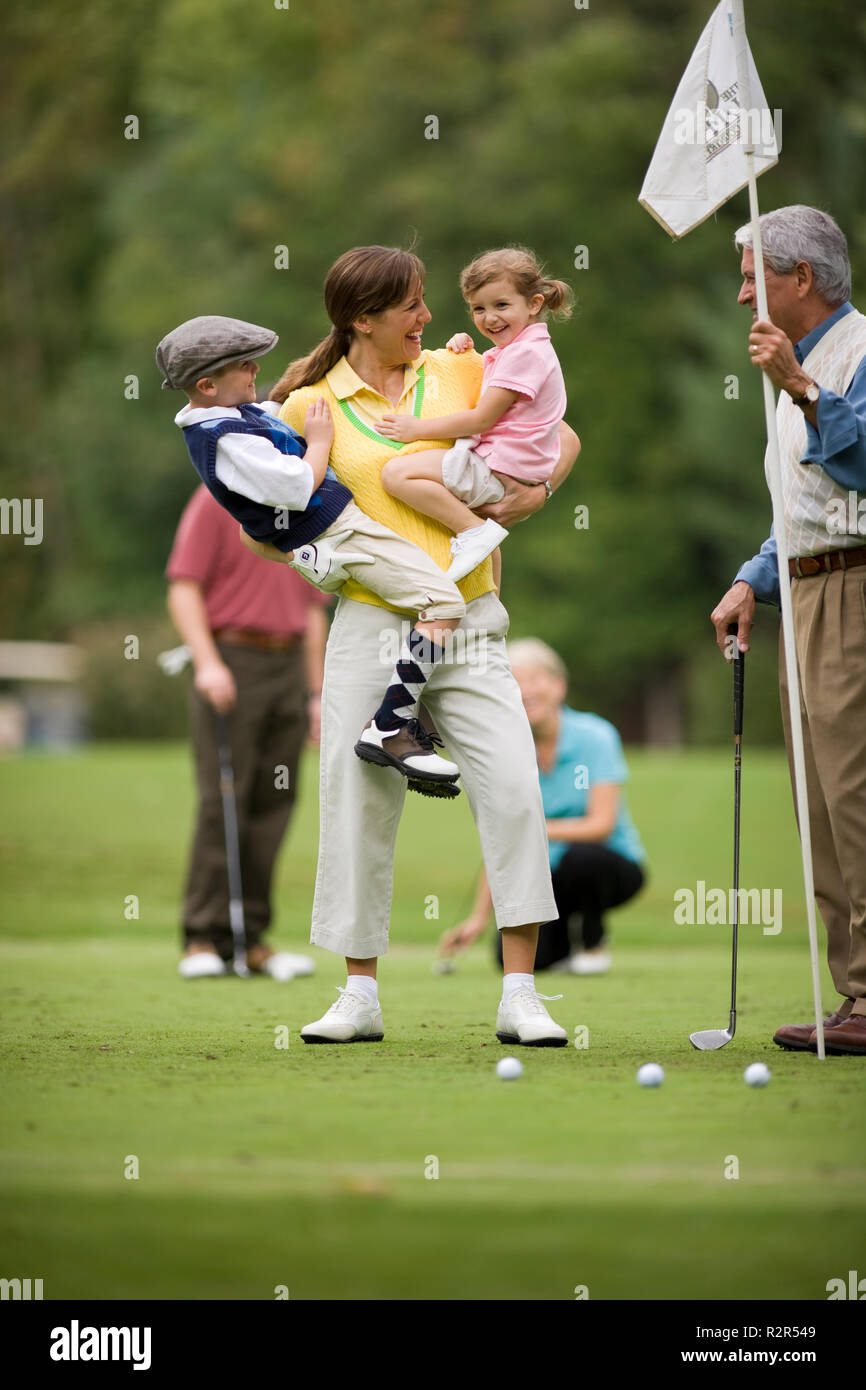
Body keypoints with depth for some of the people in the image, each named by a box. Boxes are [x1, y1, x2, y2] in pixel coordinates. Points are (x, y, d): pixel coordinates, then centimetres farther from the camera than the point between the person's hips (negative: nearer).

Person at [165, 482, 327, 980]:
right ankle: (205, 939, -5)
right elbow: (184, 589, -8)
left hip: (289, 668, 6)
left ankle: (250, 938, 7)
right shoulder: (214, 503, -1)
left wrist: (317, 692, 17)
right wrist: (208, 661, -19)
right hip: (231, 663, -6)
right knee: (222, 802, -9)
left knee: (273, 807, 3)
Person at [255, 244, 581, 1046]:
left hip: (468, 626, 1)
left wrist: (538, 490, -2)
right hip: (370, 629, -1)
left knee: (513, 789, -11)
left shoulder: (459, 372, 8)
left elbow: (562, 437, 15)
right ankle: (360, 996, 12)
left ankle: (520, 996, -7)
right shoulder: (314, 406, 2)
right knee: (358, 802, -1)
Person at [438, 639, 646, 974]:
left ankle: (594, 941, -8)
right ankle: (568, 936, 13)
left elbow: (602, 824, -22)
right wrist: (478, 917, -7)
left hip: (612, 866, -3)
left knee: (581, 856, -38)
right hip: (551, 876, 3)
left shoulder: (594, 736, -14)